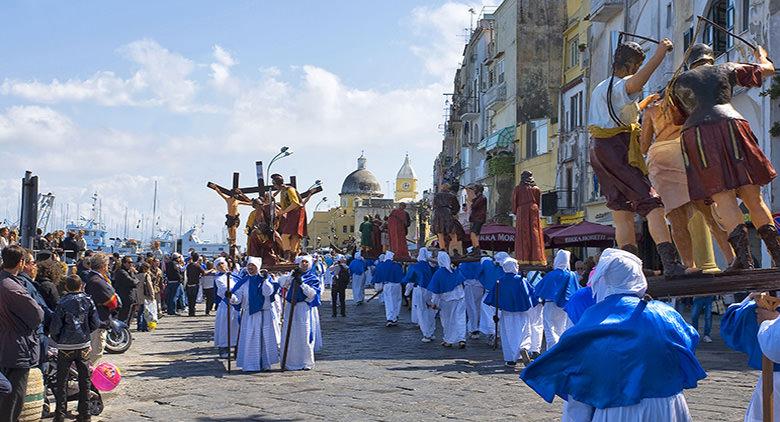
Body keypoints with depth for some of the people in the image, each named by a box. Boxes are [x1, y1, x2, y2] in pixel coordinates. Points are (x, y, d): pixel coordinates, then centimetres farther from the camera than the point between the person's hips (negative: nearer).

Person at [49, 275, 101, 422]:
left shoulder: (63, 303, -10)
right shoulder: (88, 301, -1)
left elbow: (55, 327, -10)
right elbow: (95, 324, -1)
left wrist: (57, 339, 9)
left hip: (65, 346, -2)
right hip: (84, 345, 3)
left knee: (62, 380, 8)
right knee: (84, 379, 10)